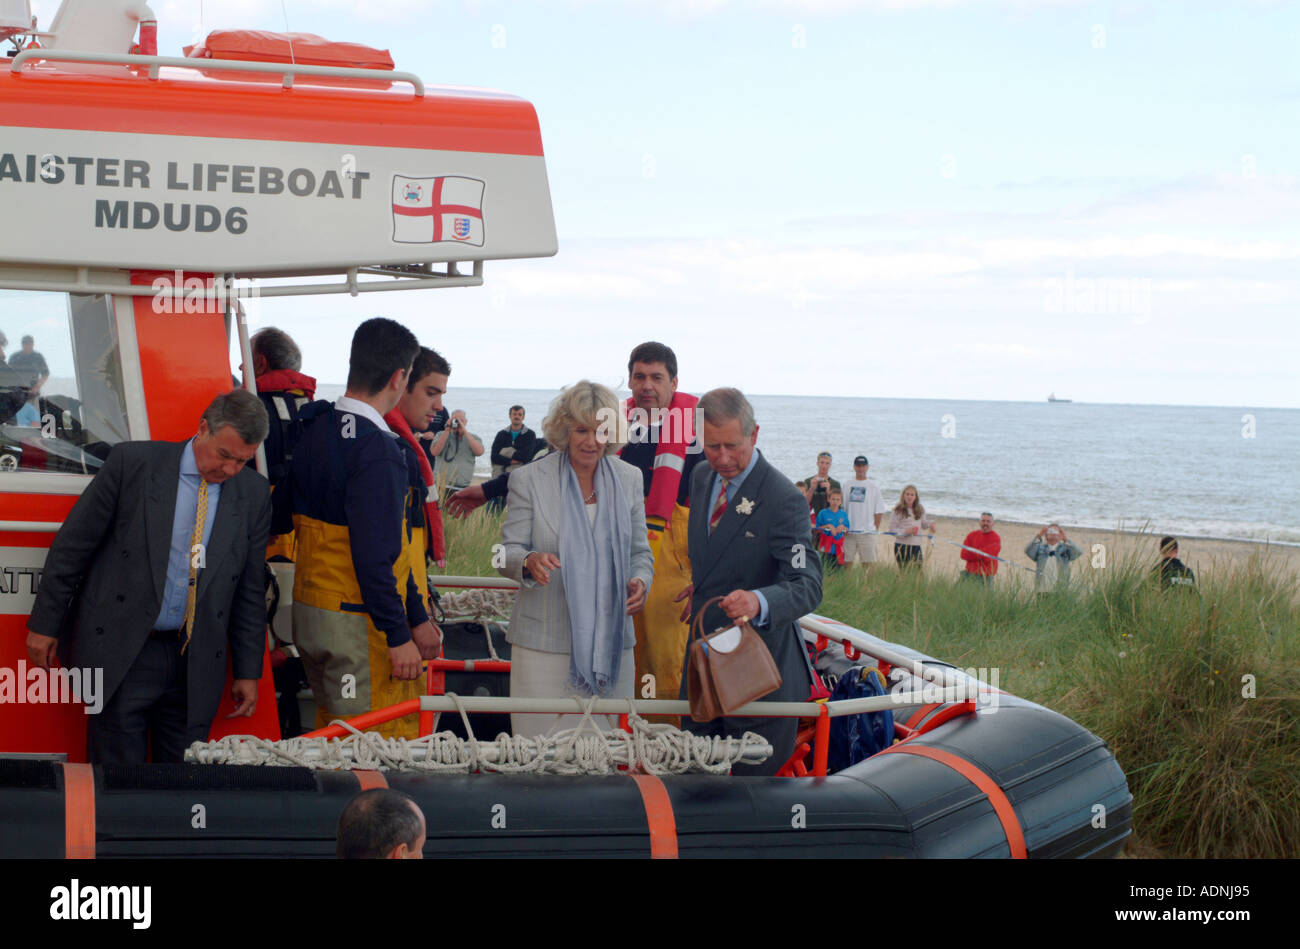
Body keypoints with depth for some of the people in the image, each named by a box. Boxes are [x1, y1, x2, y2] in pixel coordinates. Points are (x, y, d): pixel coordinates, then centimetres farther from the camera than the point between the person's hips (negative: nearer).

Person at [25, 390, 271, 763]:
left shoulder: (254, 493, 5)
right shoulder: (132, 463, -4)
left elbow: (250, 590, 11)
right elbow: (71, 546, 1)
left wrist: (248, 673, 11)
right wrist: (45, 623, 1)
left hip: (195, 665, 3)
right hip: (120, 655, -3)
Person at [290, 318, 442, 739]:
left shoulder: (314, 431, 9)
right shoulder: (377, 450, -20)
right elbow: (374, 554, -23)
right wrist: (398, 636, -16)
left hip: (308, 610, 9)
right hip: (359, 625, -9)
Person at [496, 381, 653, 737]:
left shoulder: (628, 479, 9)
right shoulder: (528, 479, 0)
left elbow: (639, 551, 15)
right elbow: (508, 554, 0)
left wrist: (640, 582, -7)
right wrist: (530, 562, -23)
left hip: (611, 643, 3)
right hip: (544, 643, -2)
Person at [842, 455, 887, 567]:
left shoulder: (874, 487, 5)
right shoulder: (847, 485, 10)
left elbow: (879, 510, 4)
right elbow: (841, 507, 11)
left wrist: (875, 528, -3)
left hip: (867, 532, -2)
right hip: (848, 532, 2)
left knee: (868, 562, -4)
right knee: (847, 562, 2)